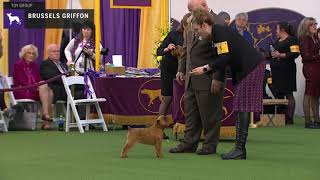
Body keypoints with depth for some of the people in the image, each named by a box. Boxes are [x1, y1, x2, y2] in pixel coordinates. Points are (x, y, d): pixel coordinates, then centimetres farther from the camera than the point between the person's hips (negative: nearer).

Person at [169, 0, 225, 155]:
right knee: (190, 112, 13)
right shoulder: (190, 25, 10)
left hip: (208, 78, -8)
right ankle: (189, 143, 21)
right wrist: (181, 69, 16)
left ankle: (210, 145, 13)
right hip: (191, 78, 8)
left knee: (209, 113, 2)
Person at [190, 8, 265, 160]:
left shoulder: (220, 32, -18)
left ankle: (240, 149, -12)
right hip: (241, 70, 10)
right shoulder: (213, 37, 13)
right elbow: (220, 60, 18)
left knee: (243, 107, -11)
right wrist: (218, 80, 14)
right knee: (240, 108, 9)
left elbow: (224, 58, -23)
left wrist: (205, 68, -16)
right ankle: (239, 148, 10)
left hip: (251, 67, -10)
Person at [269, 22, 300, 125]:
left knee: (288, 94, -7)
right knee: (278, 94, 9)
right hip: (276, 70, 9)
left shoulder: (292, 40, -7)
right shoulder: (278, 41, 21)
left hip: (286, 71, -9)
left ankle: (289, 118, -7)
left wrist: (280, 55, -17)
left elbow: (295, 54, -17)